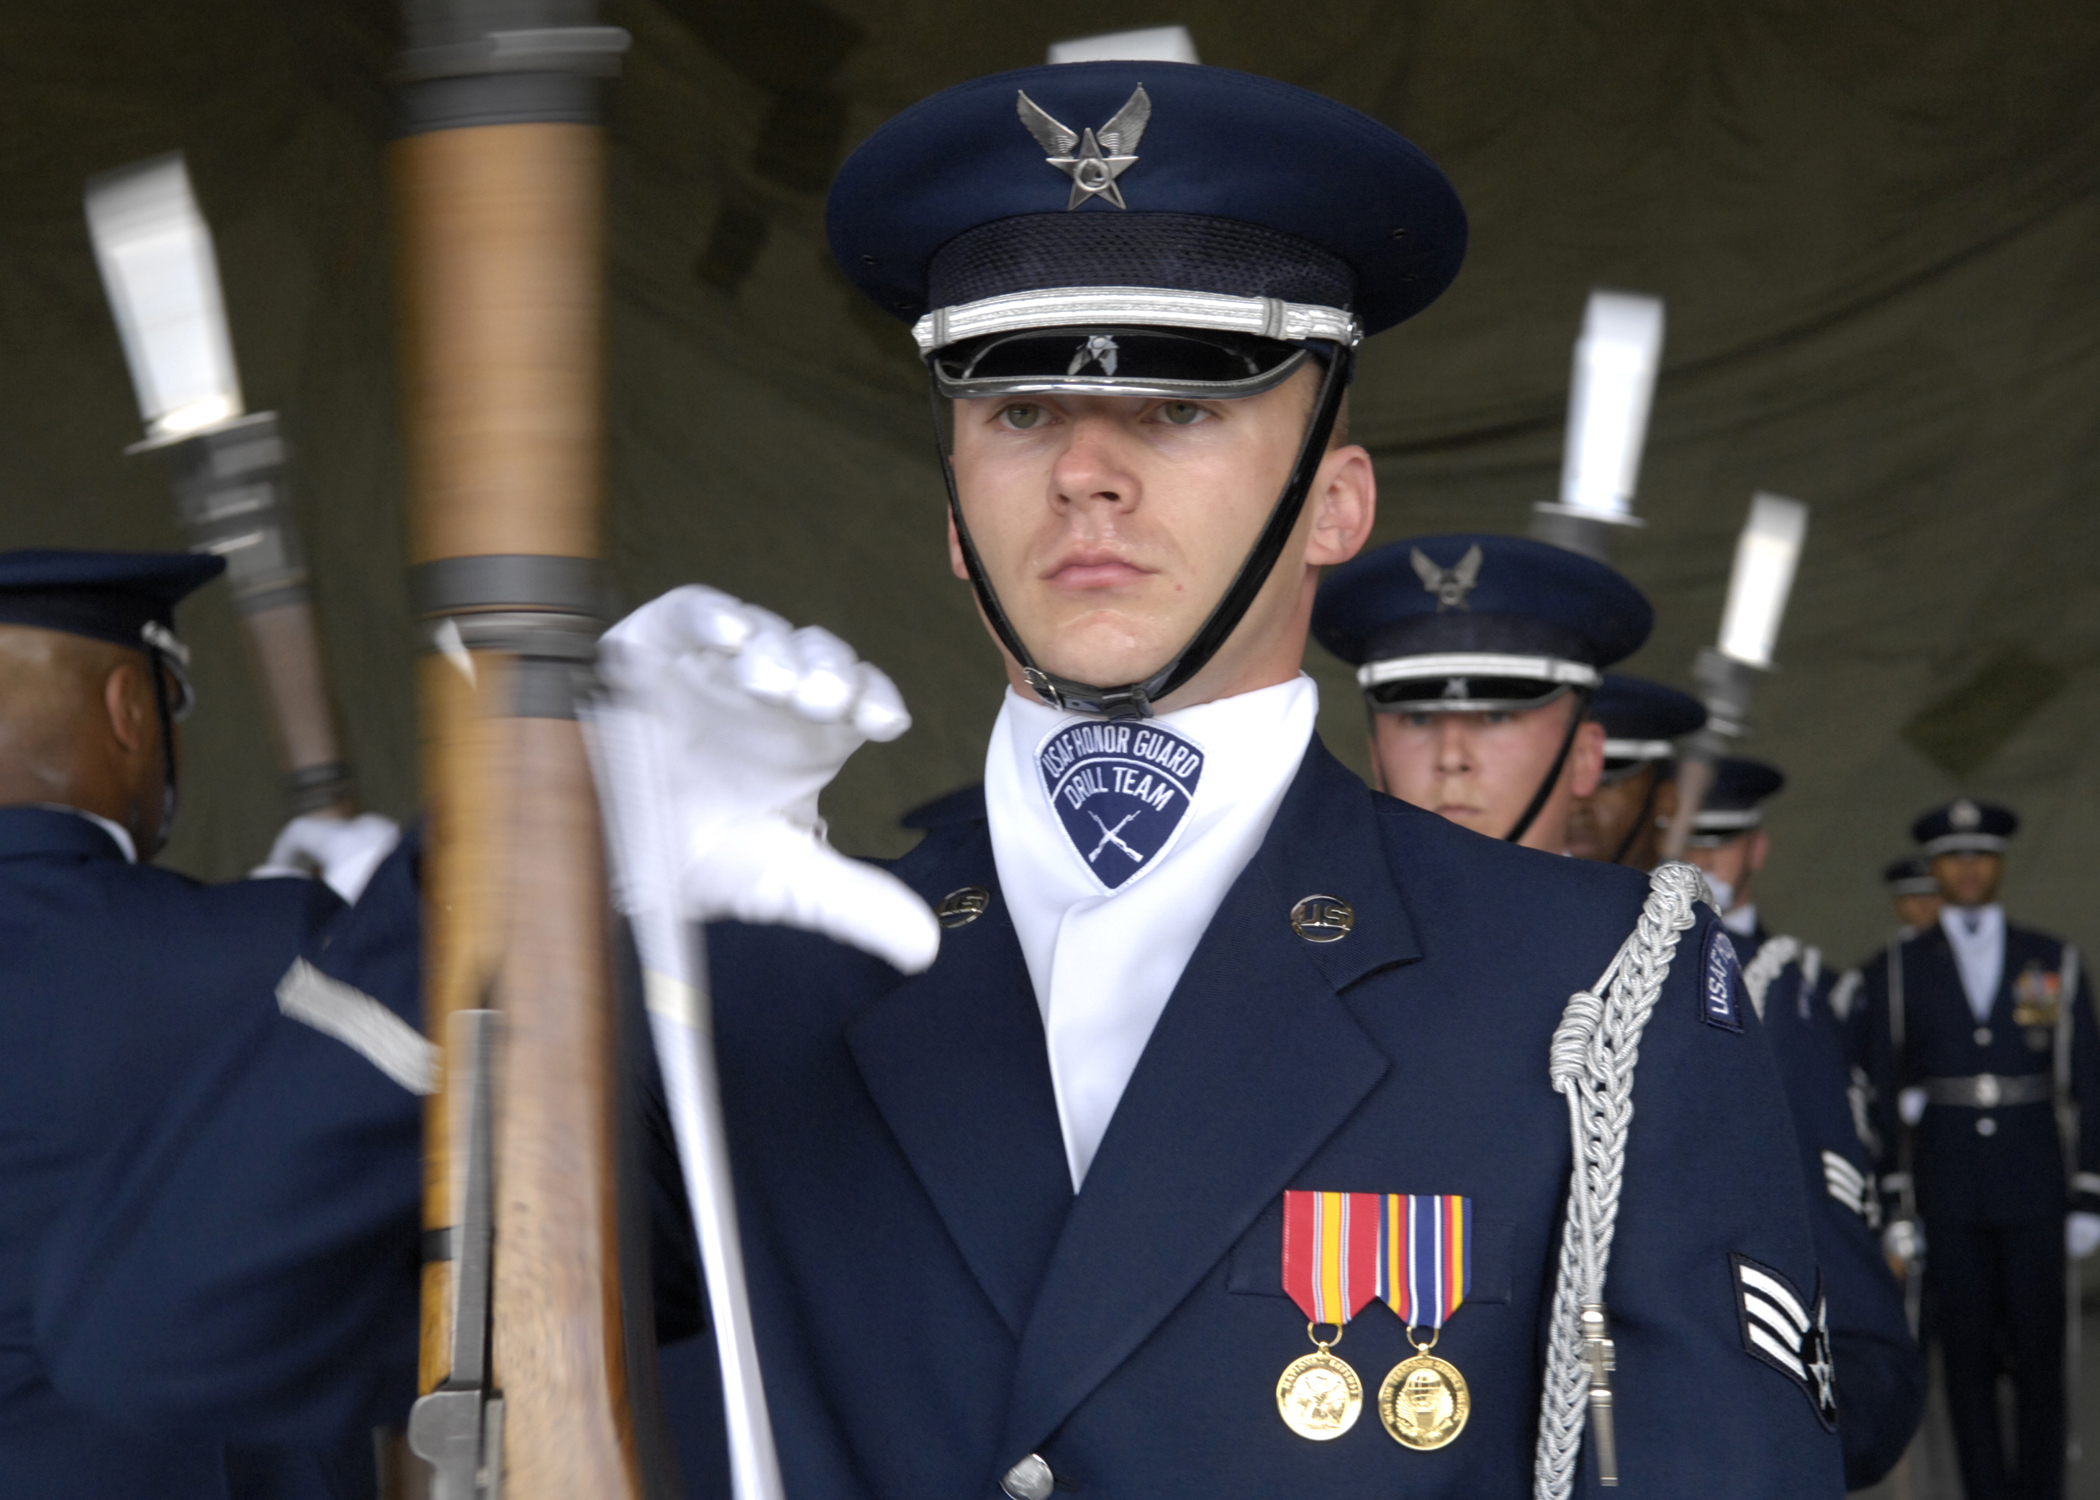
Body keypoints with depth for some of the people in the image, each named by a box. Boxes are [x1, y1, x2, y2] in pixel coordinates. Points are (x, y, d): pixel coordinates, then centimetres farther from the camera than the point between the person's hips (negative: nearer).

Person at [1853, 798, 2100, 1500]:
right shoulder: (1896, 971, 6)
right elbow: (1879, 1092, 5)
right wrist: (1894, 1200, -2)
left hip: (2034, 1187, 0)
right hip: (1945, 1192, 0)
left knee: (2039, 1357, -1)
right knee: (1966, 1357, 2)